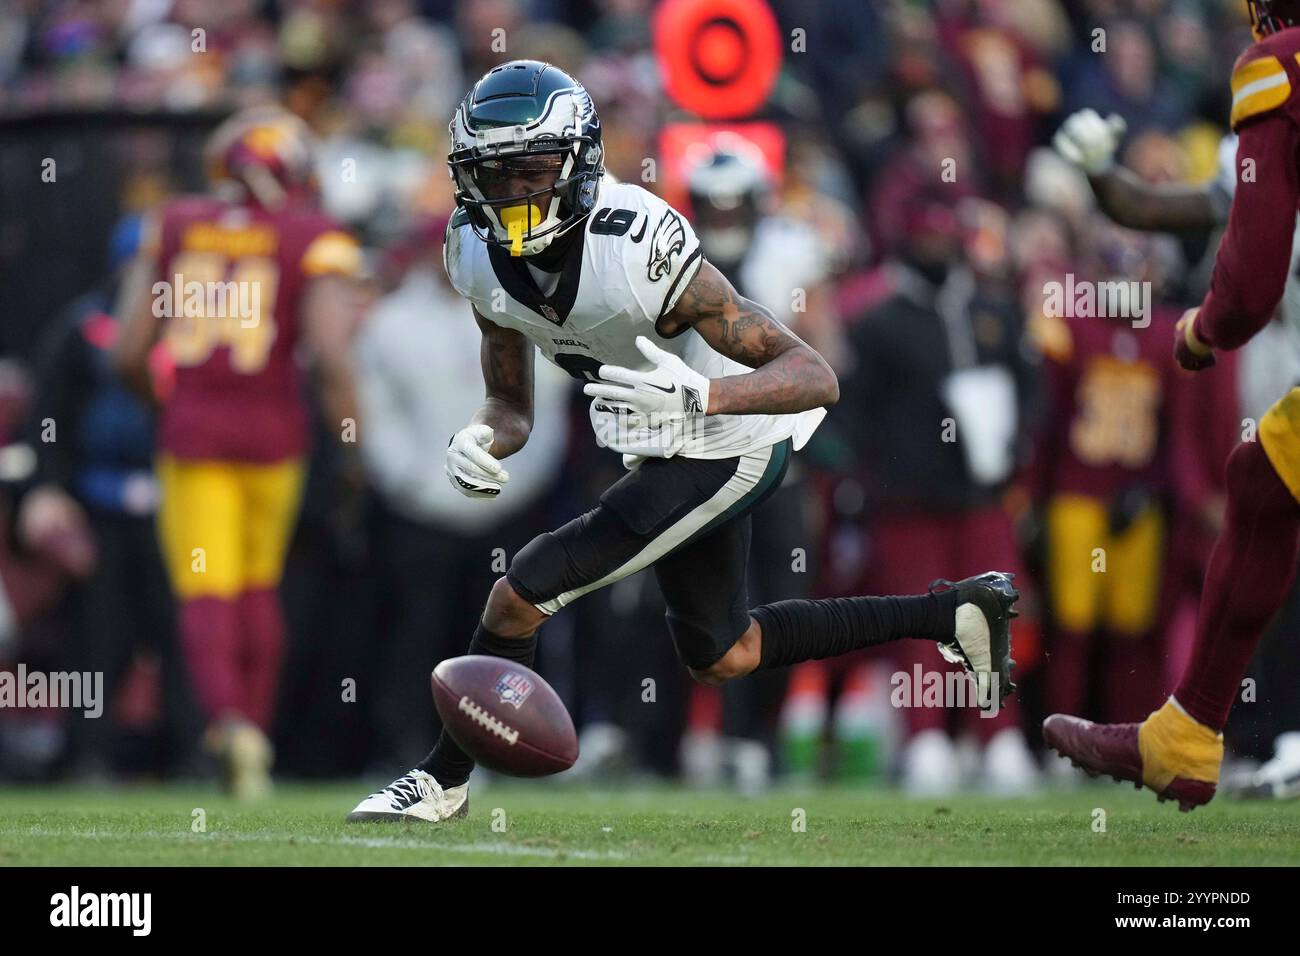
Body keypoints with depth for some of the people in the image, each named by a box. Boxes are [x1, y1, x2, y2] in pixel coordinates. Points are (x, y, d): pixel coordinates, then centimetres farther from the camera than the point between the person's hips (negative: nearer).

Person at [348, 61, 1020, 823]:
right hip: (665, 447, 9)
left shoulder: (638, 250, -34)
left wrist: (700, 395, -51)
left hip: (728, 450, -8)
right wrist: (484, 441, -24)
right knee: (722, 657, 25)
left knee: (520, 599, -14)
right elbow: (512, 404, 0)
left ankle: (443, 781, 9)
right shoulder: (481, 256, -14)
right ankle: (956, 614, 35)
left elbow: (817, 378, -34)